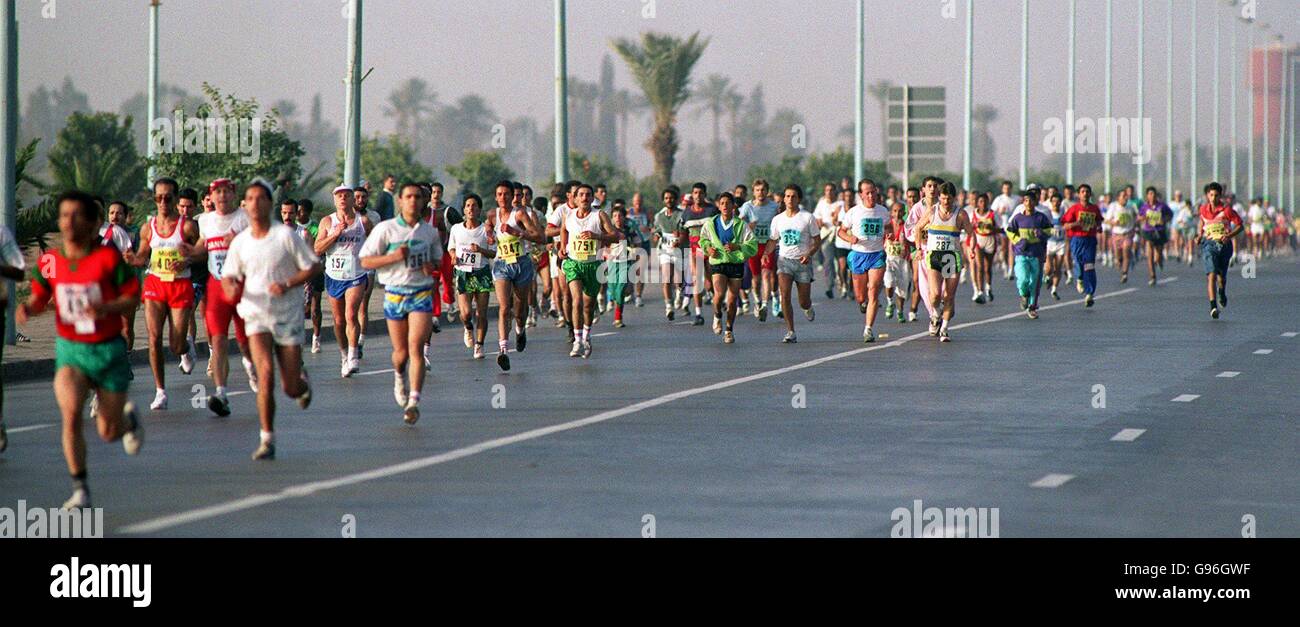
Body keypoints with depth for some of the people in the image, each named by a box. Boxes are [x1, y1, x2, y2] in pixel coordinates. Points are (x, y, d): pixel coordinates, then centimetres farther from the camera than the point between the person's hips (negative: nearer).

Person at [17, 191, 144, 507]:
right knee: (70, 414, -23)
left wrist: (106, 308, -27)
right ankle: (80, 490, -9)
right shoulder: (49, 261, -4)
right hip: (70, 349, 1)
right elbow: (40, 296, 10)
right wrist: (28, 308, -13)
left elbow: (133, 296, -8)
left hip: (108, 350, -1)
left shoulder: (108, 257, -14)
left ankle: (129, 419, 45)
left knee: (109, 432, 5)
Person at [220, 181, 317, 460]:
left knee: (291, 388, 0)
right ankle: (267, 439, -12)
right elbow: (228, 275, 12)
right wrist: (230, 288, -12)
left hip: (288, 317, -1)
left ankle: (302, 382, 40)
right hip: (256, 315, 1)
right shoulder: (239, 242, 2)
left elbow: (314, 267, -5)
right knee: (265, 373, -20)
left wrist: (287, 285, -20)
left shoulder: (286, 235, -8)